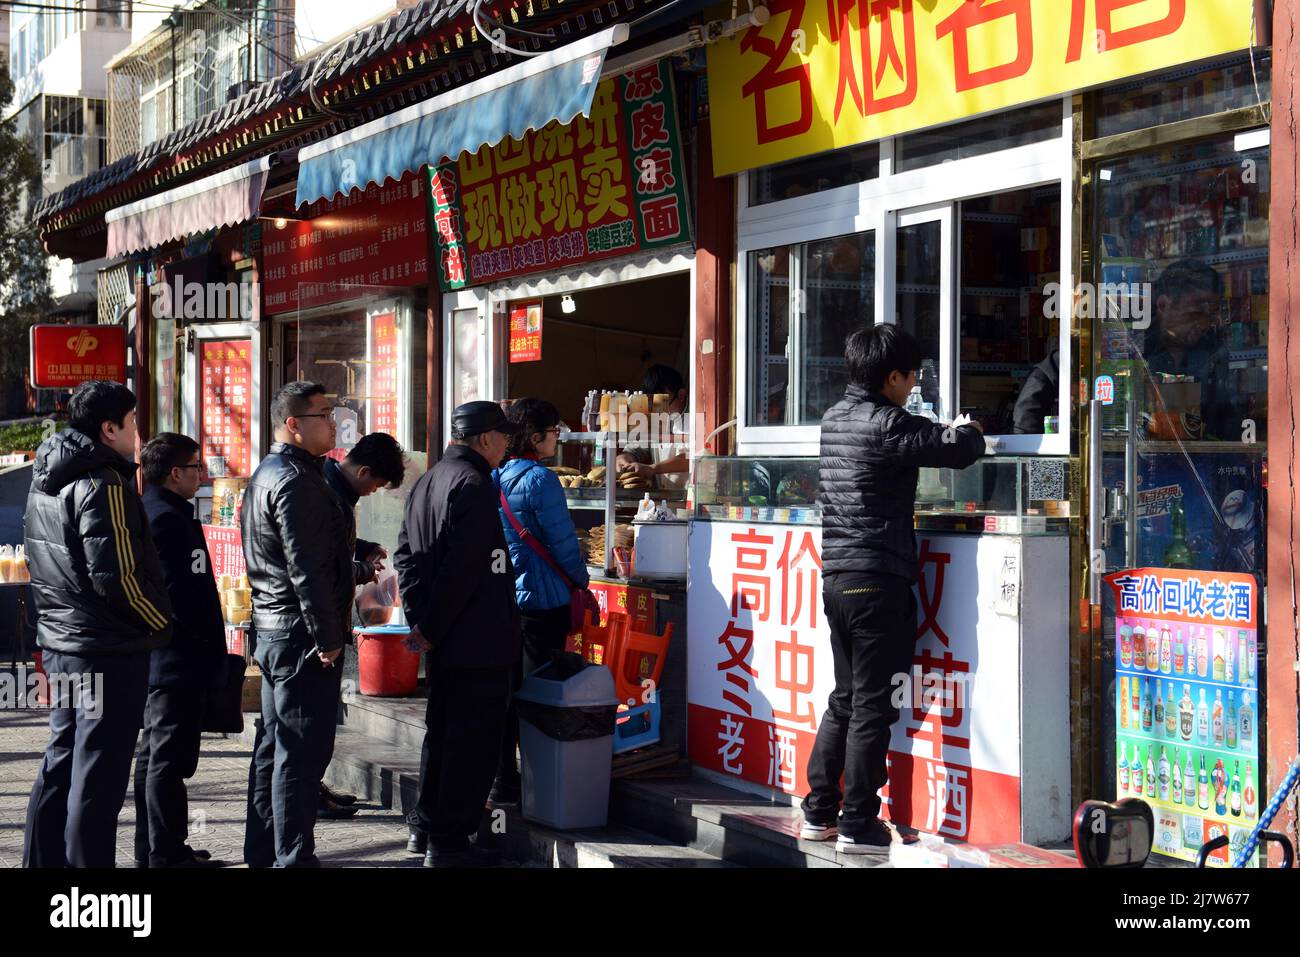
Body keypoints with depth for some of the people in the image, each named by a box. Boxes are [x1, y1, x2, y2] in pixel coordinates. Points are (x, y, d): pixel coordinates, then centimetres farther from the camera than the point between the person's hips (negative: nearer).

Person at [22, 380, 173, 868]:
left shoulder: (44, 481, 11)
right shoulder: (103, 485, -17)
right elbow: (117, 576, -22)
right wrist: (160, 621, -8)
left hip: (59, 642, 9)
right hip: (110, 649, -9)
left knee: (60, 766, 17)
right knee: (97, 779, -4)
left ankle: (42, 860, 23)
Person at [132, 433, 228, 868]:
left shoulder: (148, 513, 15)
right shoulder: (169, 518, -16)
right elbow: (180, 592, -22)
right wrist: (210, 644, -16)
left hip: (155, 658, 11)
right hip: (179, 661, -11)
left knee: (154, 756, 16)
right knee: (170, 759, -6)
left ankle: (151, 848, 24)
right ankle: (167, 854, -3)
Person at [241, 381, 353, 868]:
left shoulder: (266, 475, 17)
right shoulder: (295, 480, -16)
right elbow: (305, 567, -21)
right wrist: (327, 636, -19)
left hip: (271, 628, 11)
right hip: (299, 631, -11)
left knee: (275, 745, 16)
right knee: (302, 752, -7)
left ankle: (263, 852, 22)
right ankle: (294, 857, -5)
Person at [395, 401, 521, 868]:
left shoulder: (426, 482, 14)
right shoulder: (474, 485, -17)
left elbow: (407, 554, 15)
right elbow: (462, 568, -23)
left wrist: (419, 619, 9)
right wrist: (431, 629, -15)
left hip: (442, 642, 10)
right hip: (478, 641, -10)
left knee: (442, 732, 19)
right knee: (473, 741, -3)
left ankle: (426, 827, 27)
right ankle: (449, 842, -1)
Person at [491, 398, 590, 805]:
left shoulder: (495, 478, 8)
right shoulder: (539, 479, -15)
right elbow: (562, 542, -13)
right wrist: (581, 580, 4)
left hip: (502, 599, 7)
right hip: (542, 600, -7)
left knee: (505, 692, 11)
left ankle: (502, 782, 14)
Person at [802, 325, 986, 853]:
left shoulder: (835, 418, 11)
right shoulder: (887, 425, -14)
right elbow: (963, 451, -13)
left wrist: (945, 431, 19)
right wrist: (966, 430, 9)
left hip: (836, 577, 8)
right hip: (878, 581, -8)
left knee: (844, 699, 17)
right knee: (873, 708, -2)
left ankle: (818, 813, 19)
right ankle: (858, 826, 2)